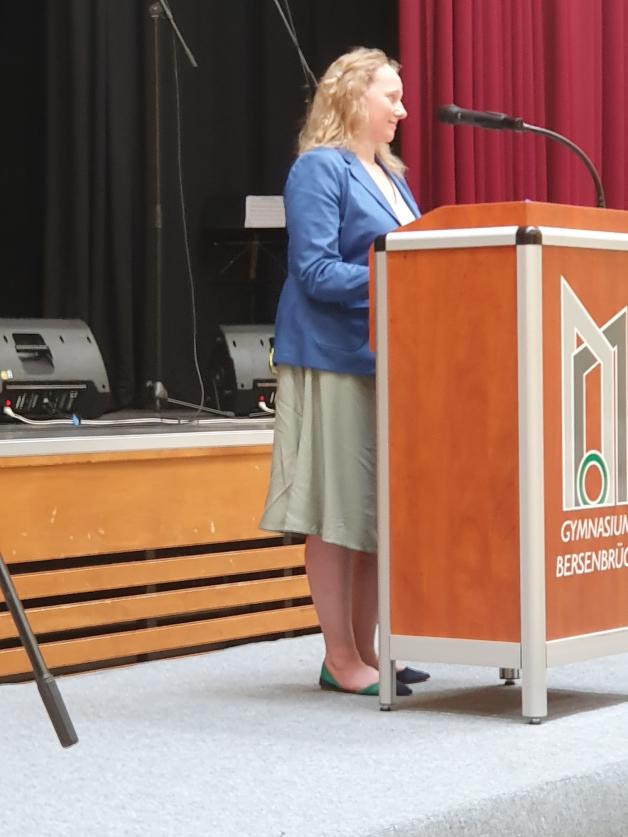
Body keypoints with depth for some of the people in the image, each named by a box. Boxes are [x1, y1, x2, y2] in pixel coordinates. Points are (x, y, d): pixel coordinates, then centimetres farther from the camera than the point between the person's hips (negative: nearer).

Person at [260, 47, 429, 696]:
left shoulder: (388, 174, 18)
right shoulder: (319, 169, -8)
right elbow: (315, 272, -16)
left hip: (387, 359, 9)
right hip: (334, 361, -8)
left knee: (381, 512, 9)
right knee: (337, 514, -3)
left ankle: (364, 652, 17)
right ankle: (341, 659, 3)